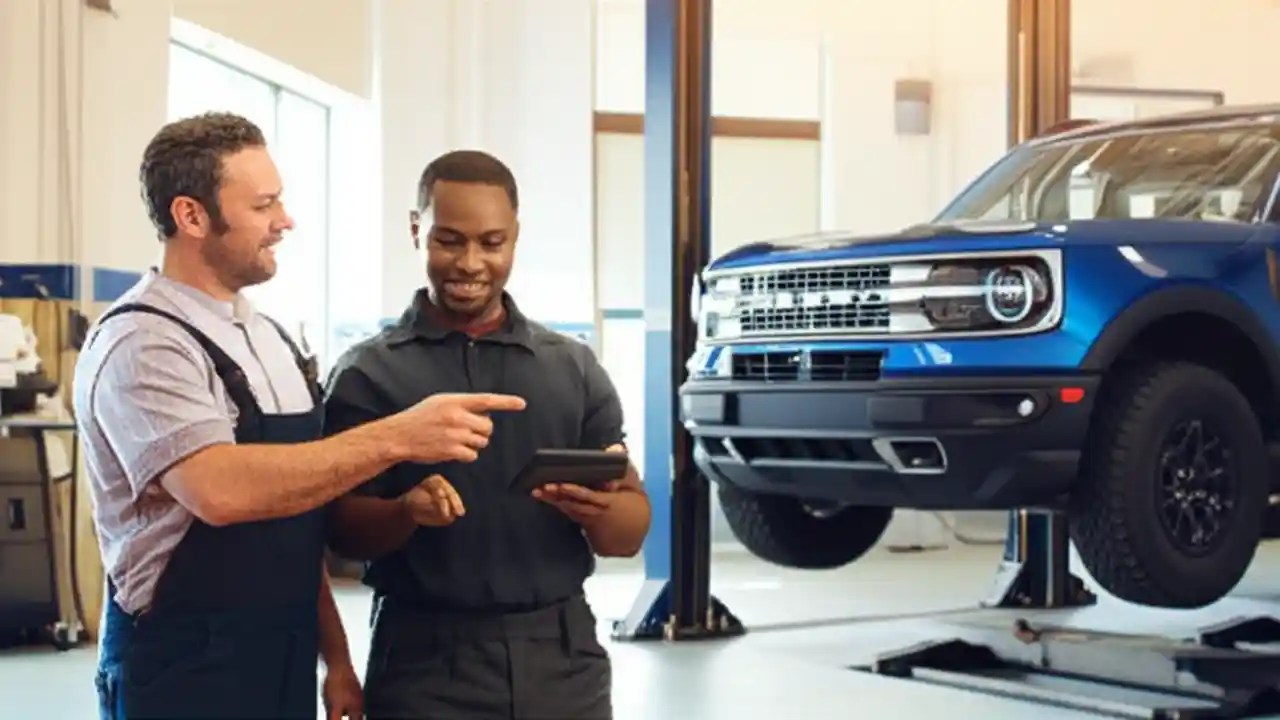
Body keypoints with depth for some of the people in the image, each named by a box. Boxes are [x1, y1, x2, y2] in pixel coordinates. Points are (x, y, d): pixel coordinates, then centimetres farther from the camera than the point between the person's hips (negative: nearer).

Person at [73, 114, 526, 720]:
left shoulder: (269, 339, 11)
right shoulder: (140, 345, -15)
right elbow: (222, 491, -30)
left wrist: (334, 657, 12)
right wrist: (396, 437, -30)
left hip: (283, 665, 8)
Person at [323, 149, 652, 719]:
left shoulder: (575, 369, 7)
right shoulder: (367, 373, 0)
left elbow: (630, 534, 6)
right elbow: (341, 530, -3)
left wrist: (597, 509, -15)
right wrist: (406, 512, -23)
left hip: (564, 661, 2)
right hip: (425, 667, -2)